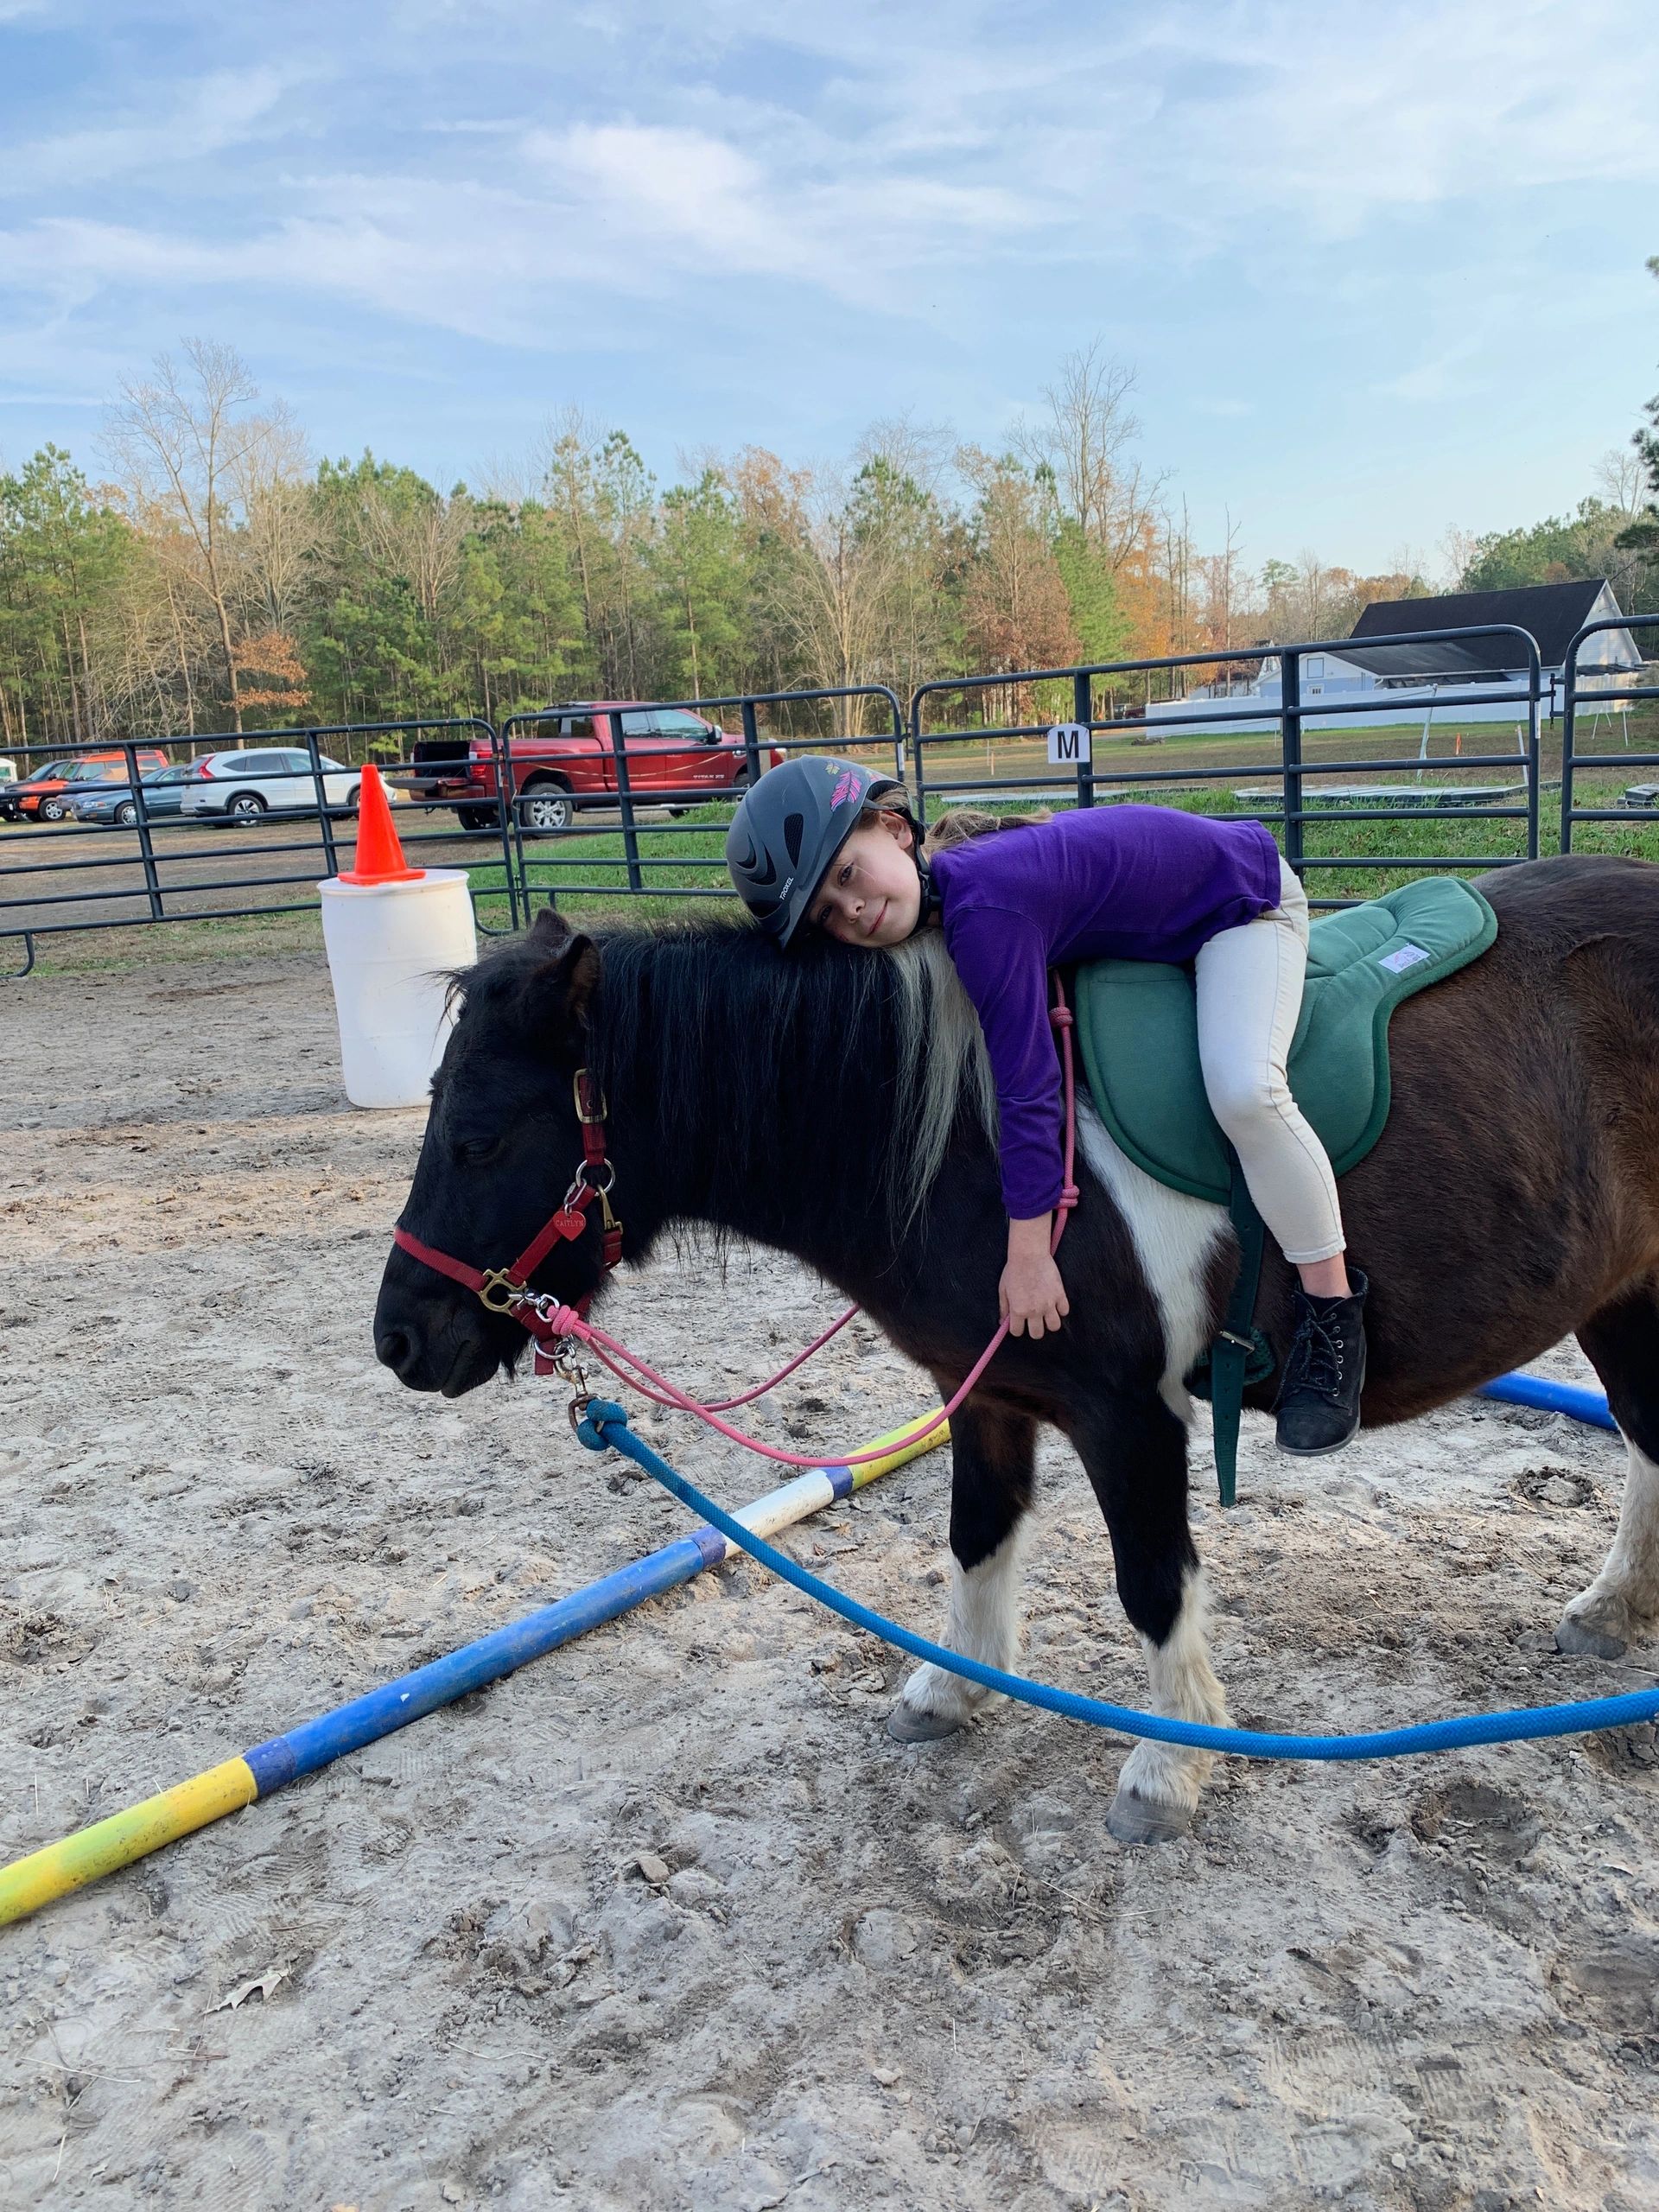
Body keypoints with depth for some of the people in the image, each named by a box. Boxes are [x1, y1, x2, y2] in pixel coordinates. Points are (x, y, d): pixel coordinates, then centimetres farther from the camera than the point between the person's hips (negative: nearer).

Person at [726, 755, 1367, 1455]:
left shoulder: (982, 906, -37)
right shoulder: (933, 893, -10)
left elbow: (1026, 1086, -36)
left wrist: (1029, 1259, -30)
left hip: (1245, 894, -9)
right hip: (1143, 913, 9)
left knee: (1241, 1087, -28)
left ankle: (1333, 1308, -11)